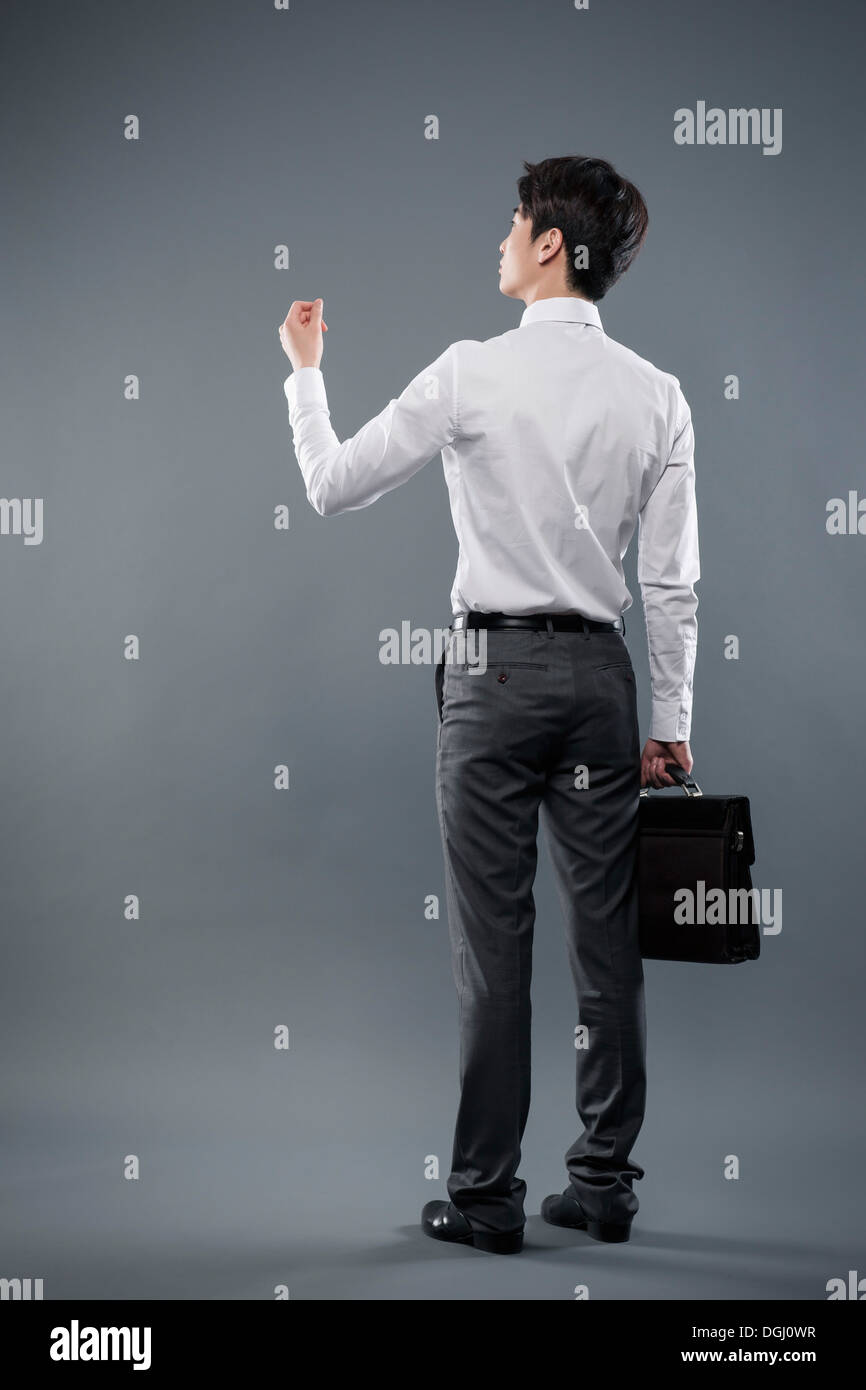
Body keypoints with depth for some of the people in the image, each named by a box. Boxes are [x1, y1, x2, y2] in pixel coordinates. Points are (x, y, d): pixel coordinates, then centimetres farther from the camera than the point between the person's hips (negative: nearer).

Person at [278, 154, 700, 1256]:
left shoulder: (473, 373, -7)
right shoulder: (656, 395, 4)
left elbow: (334, 486, 0)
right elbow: (672, 584, 4)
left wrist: (304, 371, 16)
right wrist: (670, 722, 11)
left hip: (494, 670, -4)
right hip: (600, 671, 4)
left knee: (493, 946, 1)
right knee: (606, 937, 9)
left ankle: (486, 1196, 9)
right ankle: (604, 1182, 18)